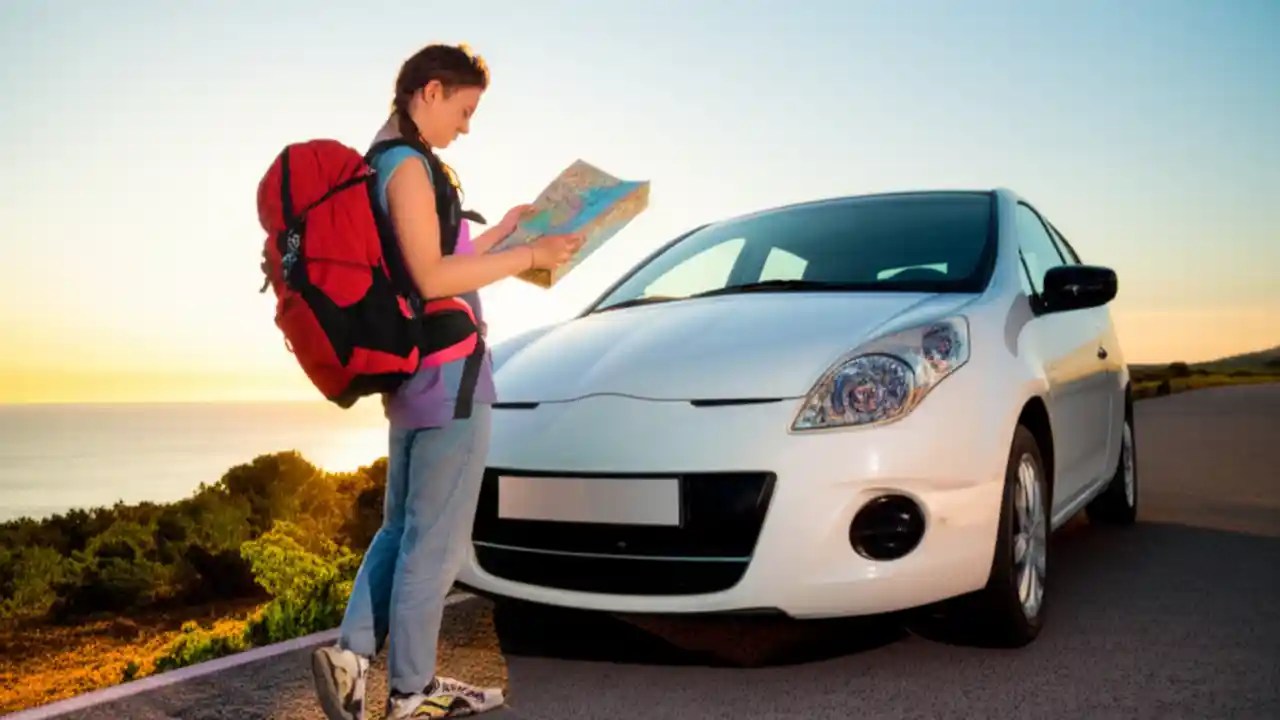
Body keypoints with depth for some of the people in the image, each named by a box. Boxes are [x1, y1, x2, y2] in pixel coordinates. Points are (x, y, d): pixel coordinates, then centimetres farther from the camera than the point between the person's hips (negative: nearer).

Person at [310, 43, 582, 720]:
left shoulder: (383, 164, 16)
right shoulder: (409, 165, -14)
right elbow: (432, 278, -22)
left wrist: (500, 232, 20)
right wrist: (530, 256, -17)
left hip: (412, 375, 10)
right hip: (447, 375, -10)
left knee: (404, 527, 19)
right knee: (436, 537, 1)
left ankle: (351, 652, 16)